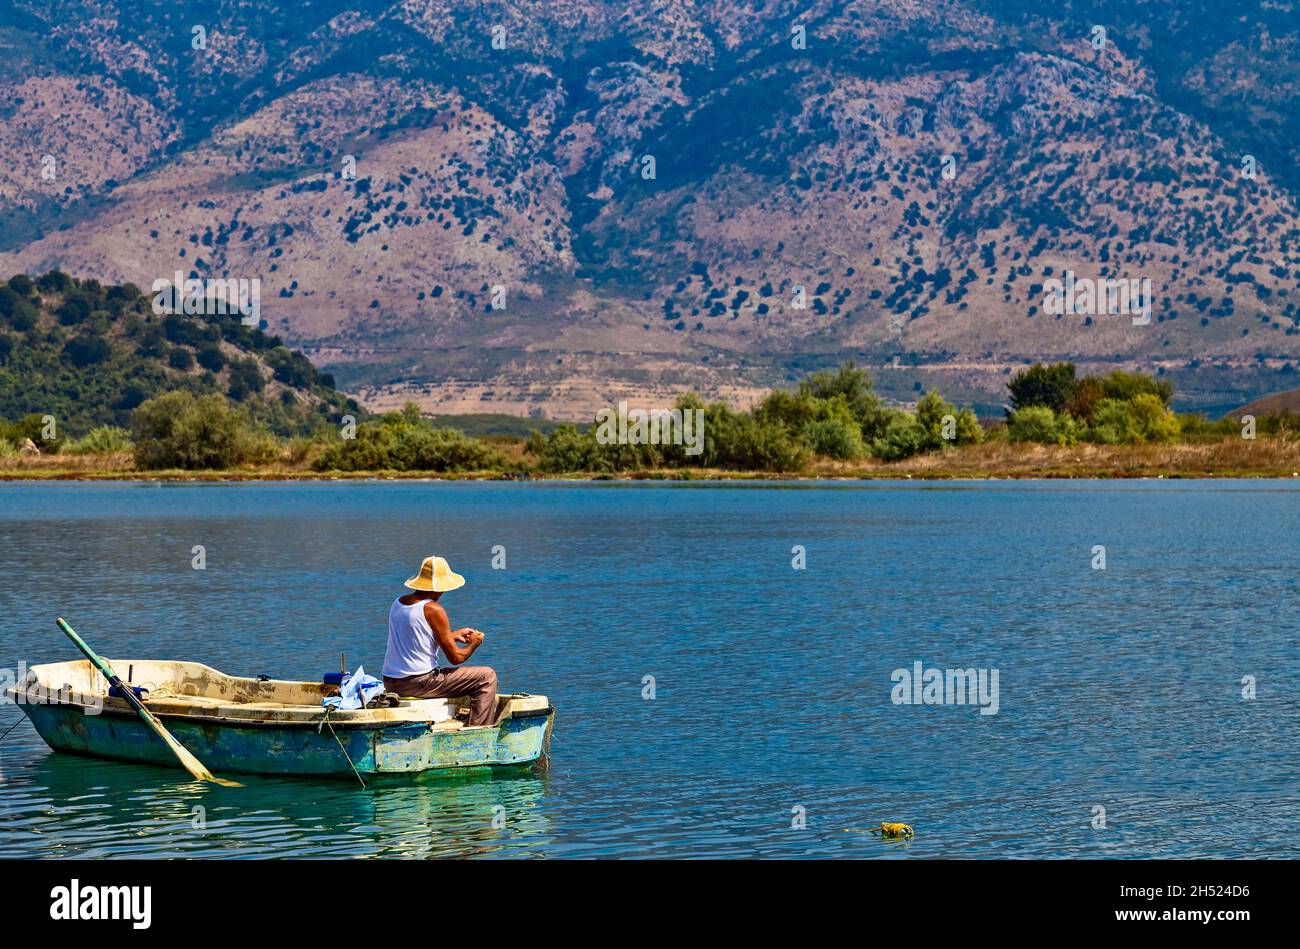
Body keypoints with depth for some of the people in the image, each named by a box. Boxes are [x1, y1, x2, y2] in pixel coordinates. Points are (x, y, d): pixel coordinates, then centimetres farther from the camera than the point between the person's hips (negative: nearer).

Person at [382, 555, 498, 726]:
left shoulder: (398, 603, 9)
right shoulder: (433, 609, -15)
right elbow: (455, 658, -12)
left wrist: (454, 635, 29)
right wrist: (474, 644, 8)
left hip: (390, 684, 9)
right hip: (419, 683, -9)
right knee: (487, 676, -1)